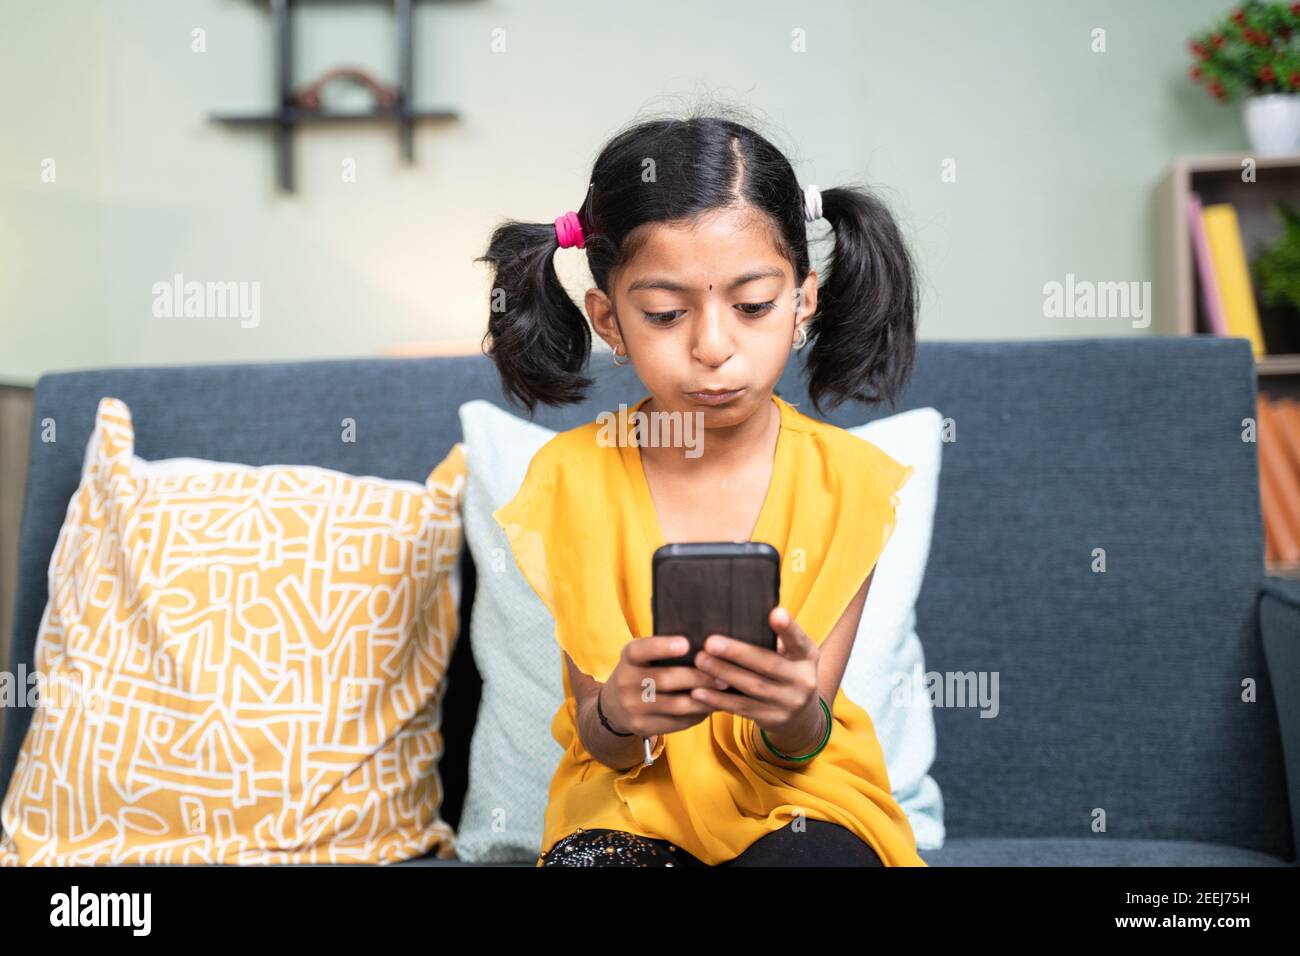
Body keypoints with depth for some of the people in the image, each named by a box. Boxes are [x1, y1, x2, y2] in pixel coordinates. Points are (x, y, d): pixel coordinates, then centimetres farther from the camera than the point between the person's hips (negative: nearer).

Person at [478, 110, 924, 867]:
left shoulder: (850, 480, -11)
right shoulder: (571, 478, -9)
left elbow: (799, 749, -11)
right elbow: (603, 746, -8)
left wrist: (794, 715, -35)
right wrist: (617, 712, -32)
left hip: (797, 785, 0)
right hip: (633, 787, 1)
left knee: (805, 858, -32)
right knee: (585, 858, -30)